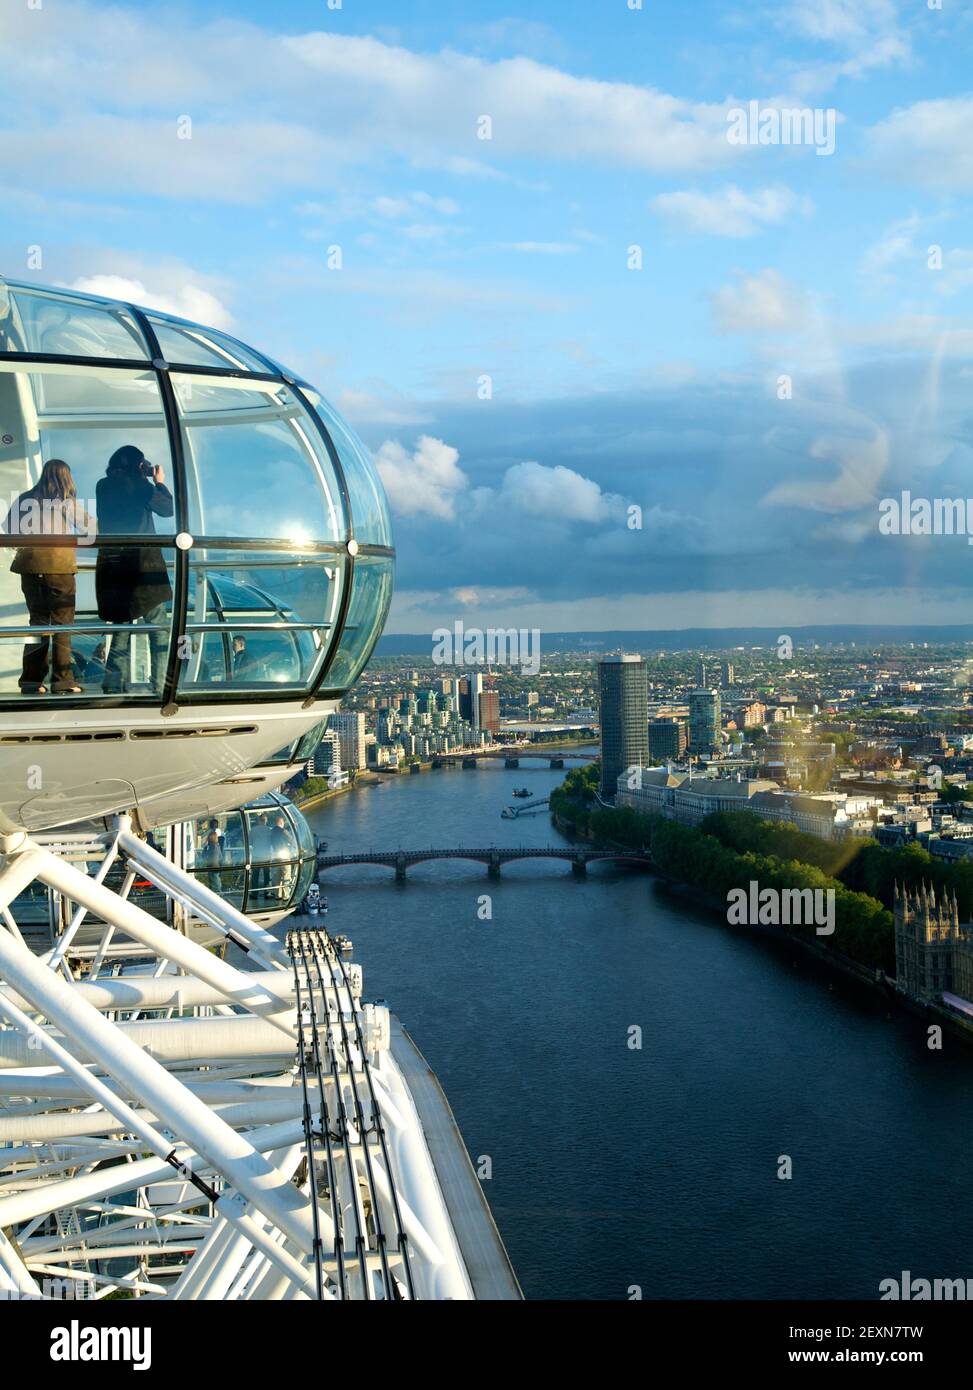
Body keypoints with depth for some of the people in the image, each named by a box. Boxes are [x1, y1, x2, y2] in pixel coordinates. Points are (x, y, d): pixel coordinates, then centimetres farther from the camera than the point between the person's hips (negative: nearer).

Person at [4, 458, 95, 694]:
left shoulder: (24, 499, 8)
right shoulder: (68, 502, -1)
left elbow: (8, 530, 13)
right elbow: (90, 529, 1)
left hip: (30, 564, 4)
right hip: (59, 564, -3)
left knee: (38, 621, 12)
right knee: (62, 623, 2)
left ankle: (31, 680, 9)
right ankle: (63, 681, 0)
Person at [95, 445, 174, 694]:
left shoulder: (104, 486, 7)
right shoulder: (138, 484, -9)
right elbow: (168, 508, 0)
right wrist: (160, 483, 13)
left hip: (112, 566, 5)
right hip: (142, 564, -5)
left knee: (122, 628, 13)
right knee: (158, 629, 4)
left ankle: (113, 687, 8)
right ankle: (161, 687, 0)